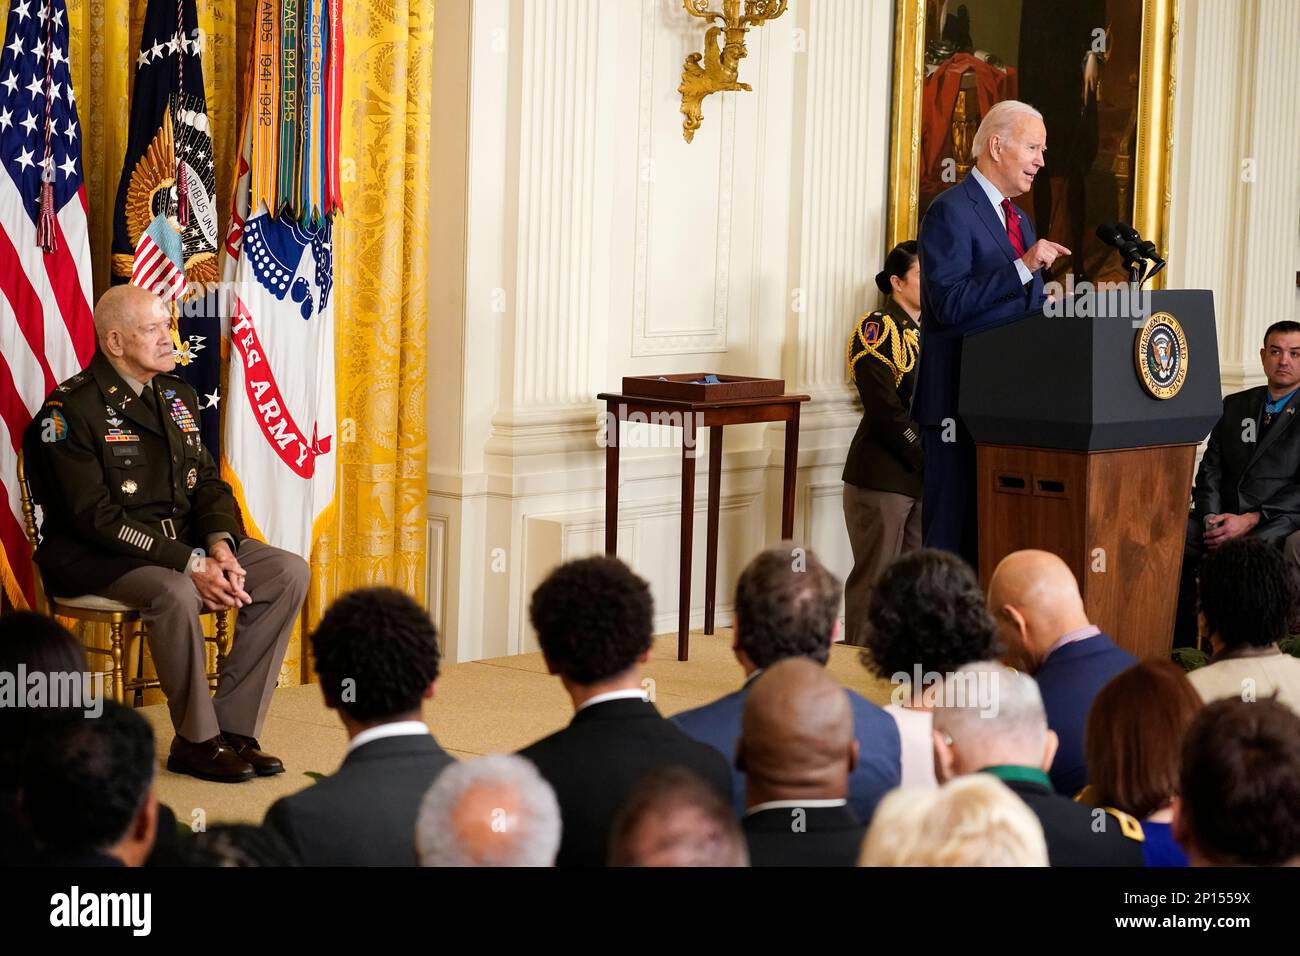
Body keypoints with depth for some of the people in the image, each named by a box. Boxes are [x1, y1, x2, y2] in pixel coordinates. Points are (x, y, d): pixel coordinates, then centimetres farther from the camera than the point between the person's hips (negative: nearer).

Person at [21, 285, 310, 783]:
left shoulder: (176, 396, 13)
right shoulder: (71, 410, -12)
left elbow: (208, 482, 12)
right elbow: (97, 517, -19)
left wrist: (219, 546, -11)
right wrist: (191, 564, -26)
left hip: (183, 544, 8)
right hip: (95, 558, -7)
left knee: (288, 572, -11)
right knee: (174, 592, -37)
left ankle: (234, 727, -9)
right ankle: (197, 741, -18)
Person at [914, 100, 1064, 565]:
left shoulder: (1020, 220, 20)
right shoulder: (950, 212, -9)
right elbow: (949, 303, -19)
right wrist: (1023, 265, -23)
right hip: (960, 399, -8)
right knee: (953, 529, -6)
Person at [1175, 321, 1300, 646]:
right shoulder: (1235, 406, 20)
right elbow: (1211, 470, 14)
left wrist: (1250, 520, -15)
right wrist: (1212, 519, -5)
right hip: (1225, 519, 5)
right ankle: (1182, 650, -16)